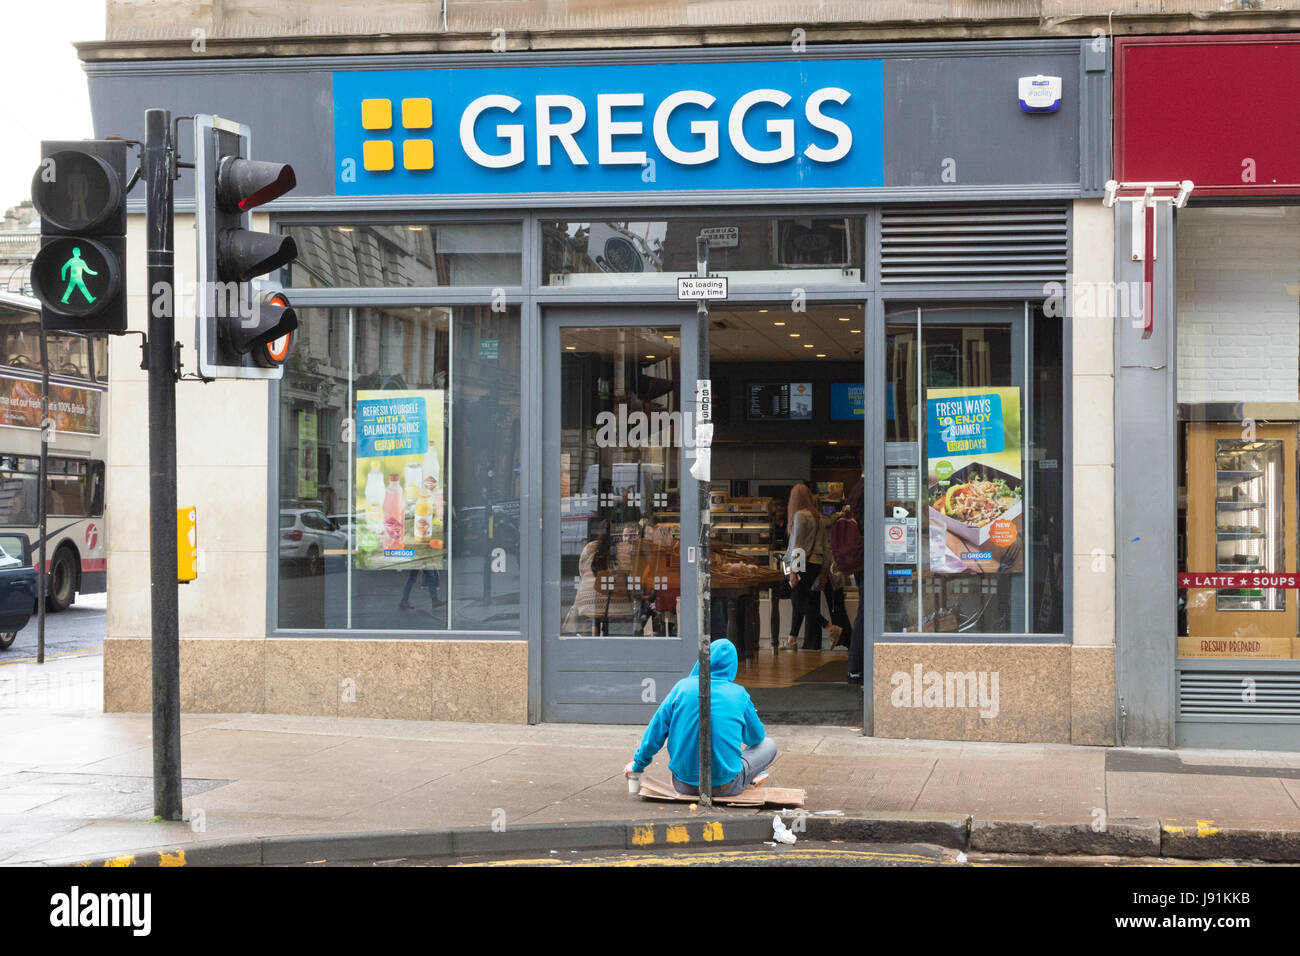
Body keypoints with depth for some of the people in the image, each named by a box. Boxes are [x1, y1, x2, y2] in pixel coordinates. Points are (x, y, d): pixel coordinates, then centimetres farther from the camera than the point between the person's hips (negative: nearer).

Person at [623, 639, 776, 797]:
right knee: (769, 744, 20)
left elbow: (656, 731, 0)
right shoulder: (739, 694, -5)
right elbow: (756, 737, 11)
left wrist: (638, 764, 16)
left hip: (685, 785, 2)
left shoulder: (683, 687, -4)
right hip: (725, 787, -1)